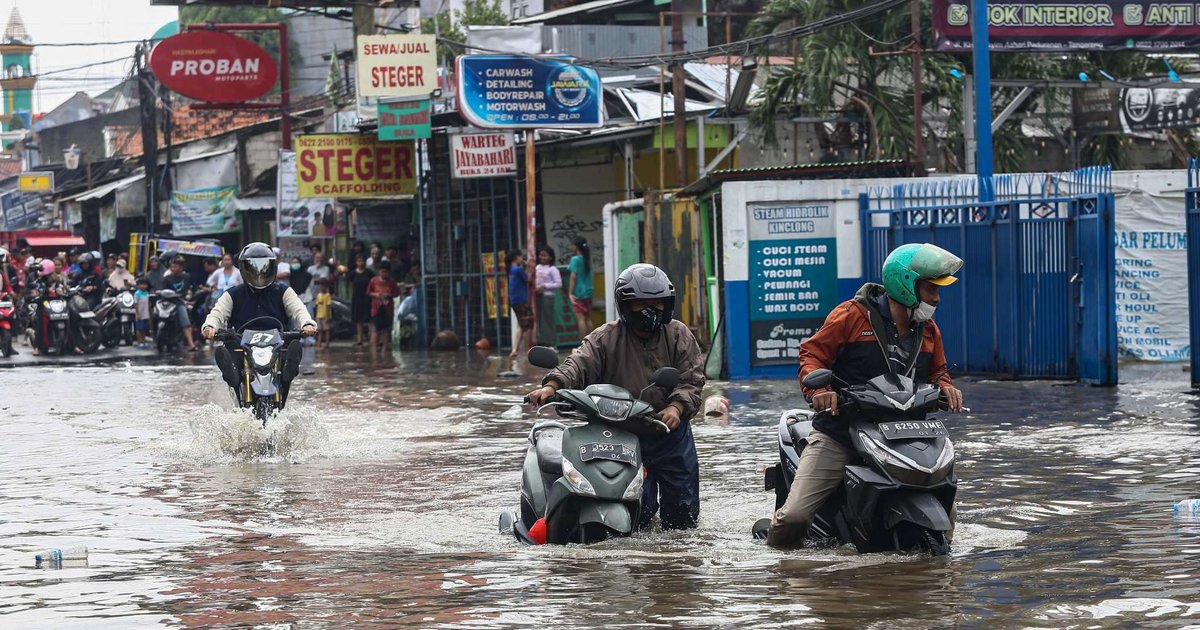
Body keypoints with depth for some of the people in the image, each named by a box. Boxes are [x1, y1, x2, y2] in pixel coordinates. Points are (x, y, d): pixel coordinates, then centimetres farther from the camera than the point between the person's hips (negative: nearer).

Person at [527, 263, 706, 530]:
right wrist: (552, 385, -37)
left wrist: (676, 408, -22)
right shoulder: (605, 338, -1)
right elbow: (579, 364, -16)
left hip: (670, 430, 2)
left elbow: (692, 380, -2)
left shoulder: (679, 336, 5)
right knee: (638, 512, -5)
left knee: (683, 516, 6)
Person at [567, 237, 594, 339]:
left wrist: (570, 293, -14)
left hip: (578, 293, -7)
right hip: (588, 292, 7)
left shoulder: (575, 259, -8)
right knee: (588, 319, 11)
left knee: (580, 318, -8)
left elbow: (573, 276, -14)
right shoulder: (588, 259, 10)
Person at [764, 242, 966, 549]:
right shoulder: (853, 315, -5)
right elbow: (812, 353, -4)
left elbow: (936, 371, 24)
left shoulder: (928, 330, 13)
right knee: (794, 518, -16)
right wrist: (818, 388, -24)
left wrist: (944, 385, 0)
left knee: (943, 517, -5)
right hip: (838, 435, -5)